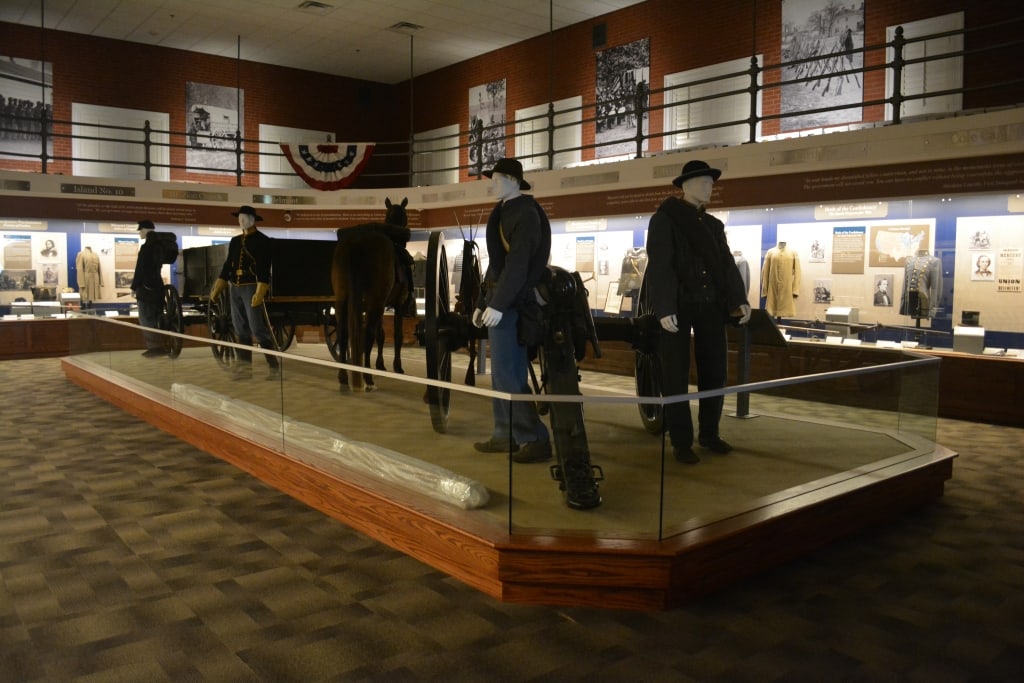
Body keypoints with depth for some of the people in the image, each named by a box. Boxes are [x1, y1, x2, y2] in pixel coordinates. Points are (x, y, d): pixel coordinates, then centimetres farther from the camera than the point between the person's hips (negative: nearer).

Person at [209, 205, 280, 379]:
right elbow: (227, 266, 17)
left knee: (258, 329, -10)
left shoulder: (263, 241, -4)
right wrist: (217, 289, 11)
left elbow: (264, 269, -12)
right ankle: (244, 368, 13)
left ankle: (274, 366, -3)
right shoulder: (235, 241, 15)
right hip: (234, 287, 6)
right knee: (241, 330, 8)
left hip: (252, 287, -6)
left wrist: (259, 293, -21)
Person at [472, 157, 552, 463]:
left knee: (509, 375, -10)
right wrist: (484, 303, 17)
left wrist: (497, 304, -24)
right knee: (502, 373, 12)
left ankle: (536, 440, -6)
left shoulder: (524, 212, -11)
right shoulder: (506, 212, 19)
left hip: (510, 304, -10)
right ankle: (505, 435, 20)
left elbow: (518, 264, -20)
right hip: (500, 303, 10)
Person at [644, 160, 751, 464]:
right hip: (678, 305, -5)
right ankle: (681, 442, 9)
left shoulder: (714, 224, 18)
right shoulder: (664, 219, 0)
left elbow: (727, 264, 12)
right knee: (676, 376, 1)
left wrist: (739, 300, -2)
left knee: (714, 372, 8)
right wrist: (664, 309, -19)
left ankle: (709, 434, 23)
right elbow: (659, 266, -9)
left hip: (710, 305, 5)